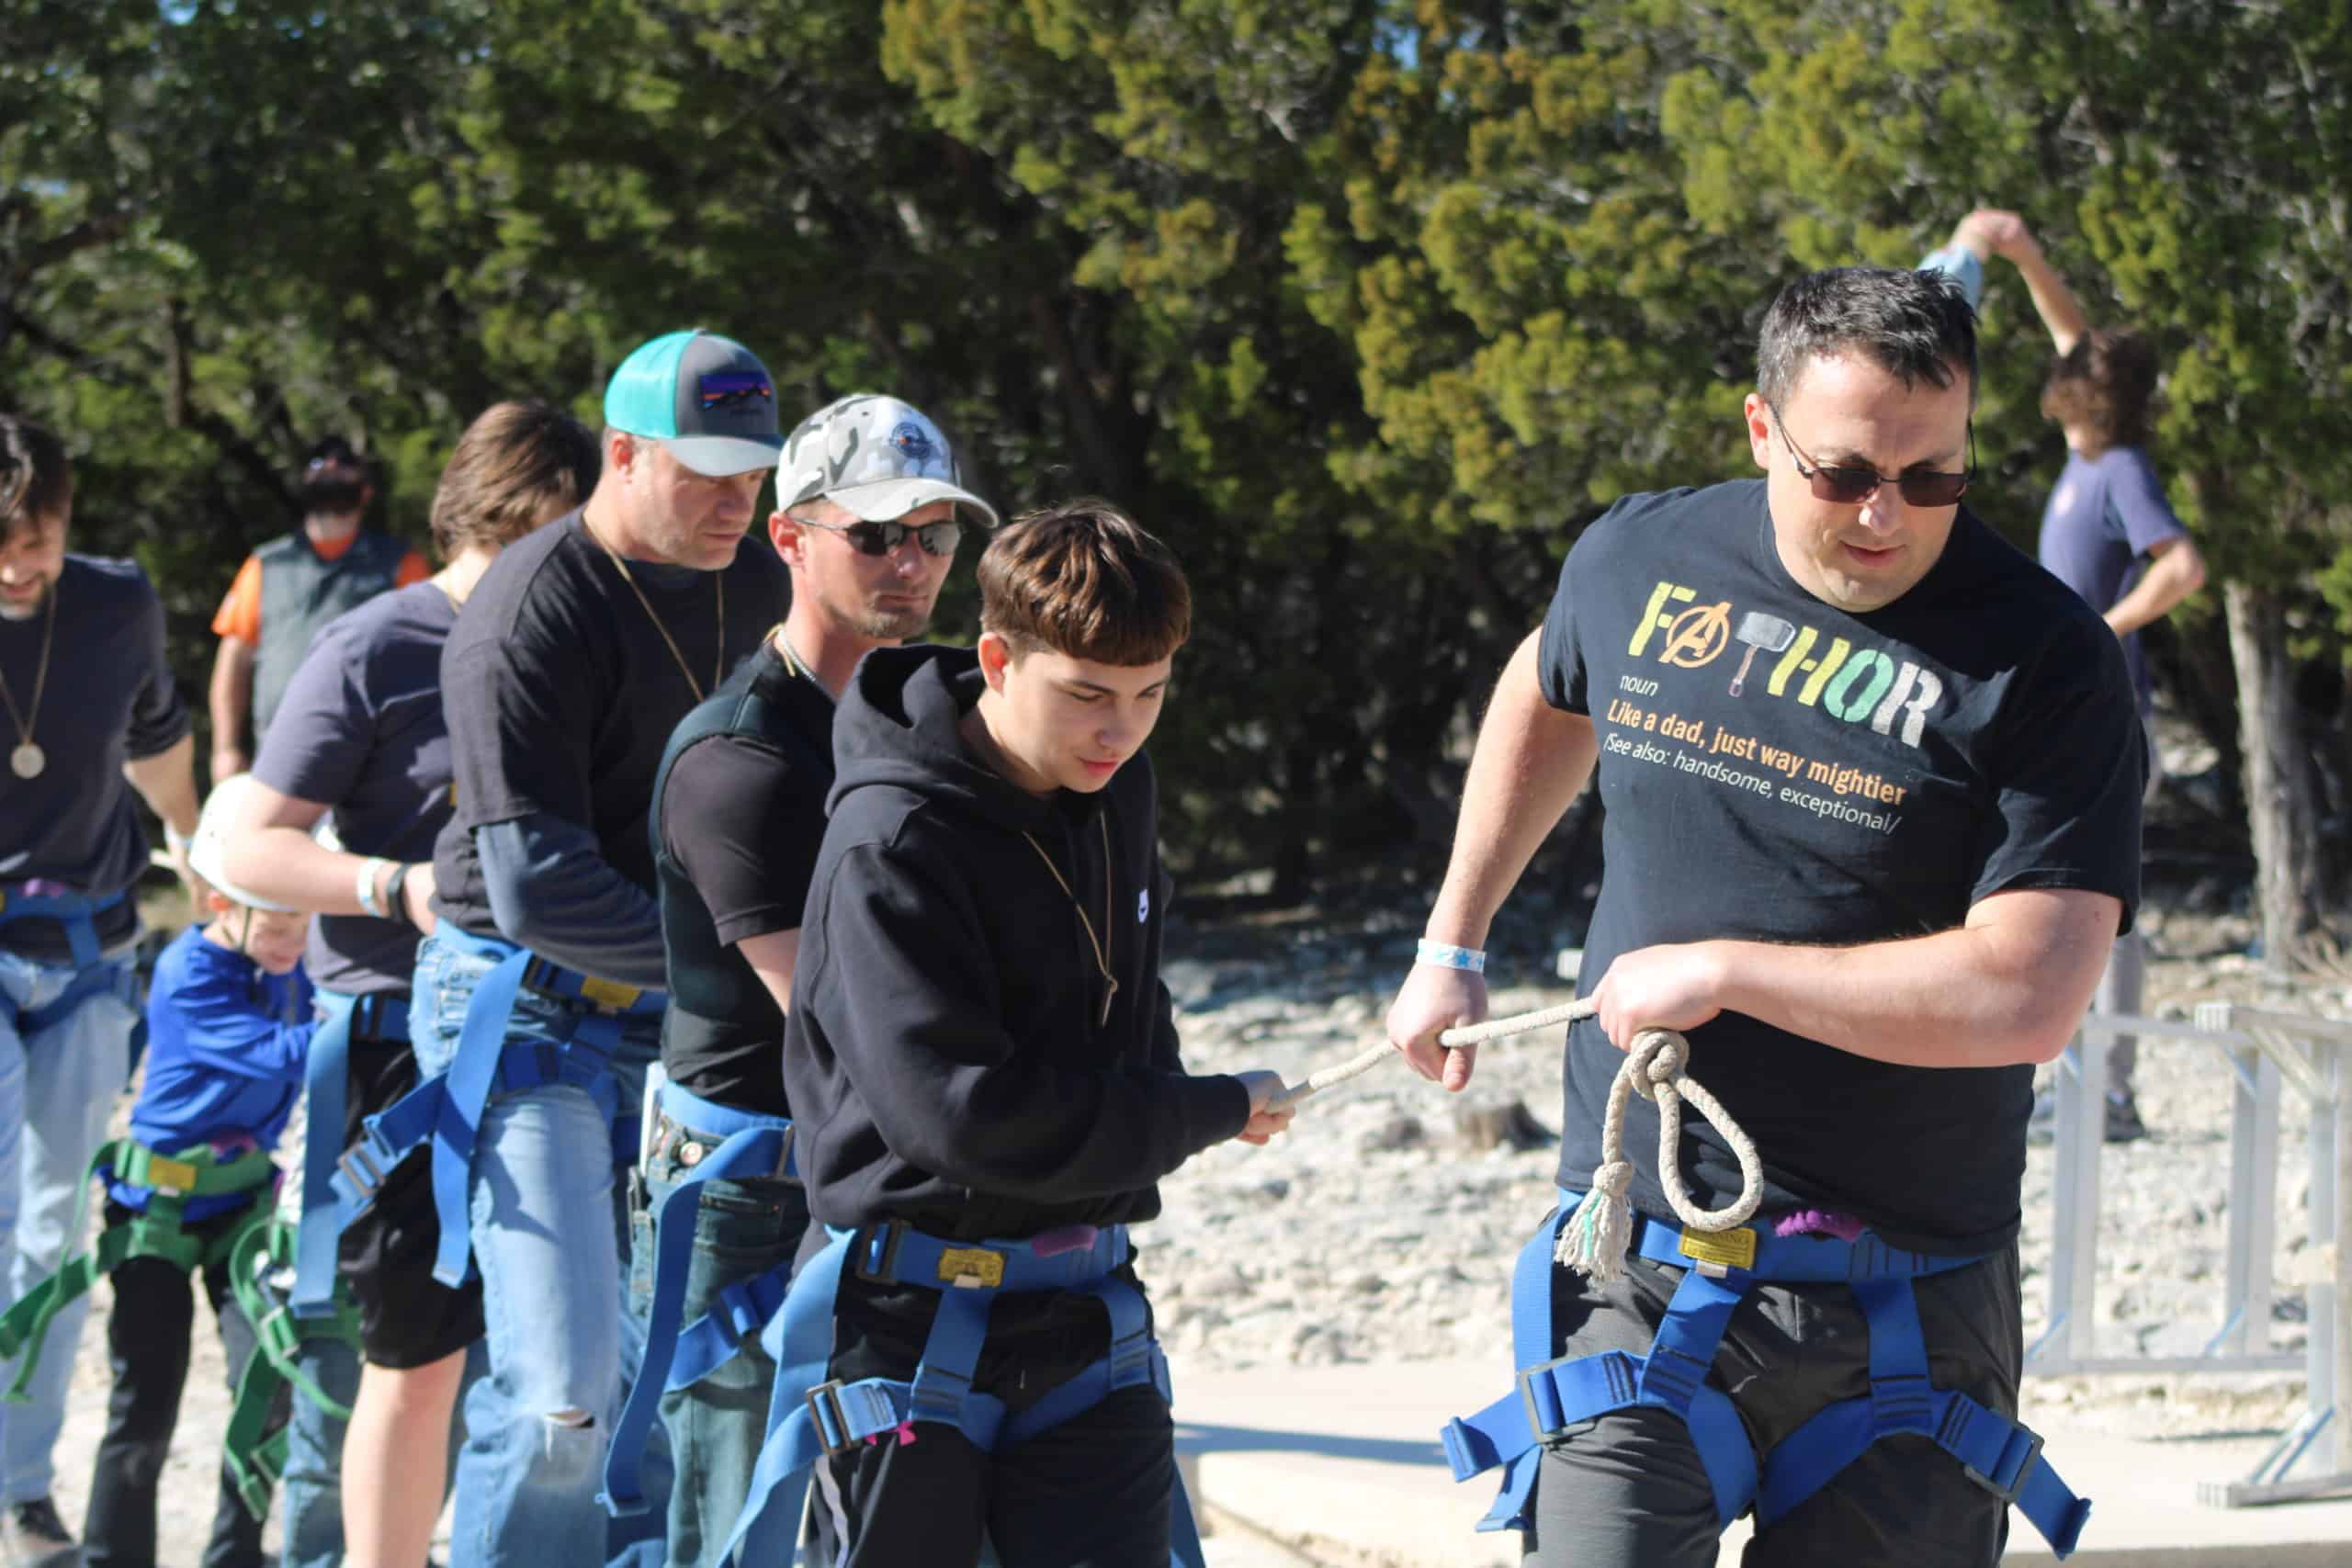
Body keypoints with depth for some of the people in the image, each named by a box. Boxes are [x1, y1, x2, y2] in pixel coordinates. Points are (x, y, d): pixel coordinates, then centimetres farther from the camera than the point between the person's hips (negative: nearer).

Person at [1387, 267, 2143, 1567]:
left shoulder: (2044, 659, -10)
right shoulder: (1640, 562, 4)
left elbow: (2026, 997, -20)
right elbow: (1545, 699, 30)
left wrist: (1718, 970, -14)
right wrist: (1450, 948, 30)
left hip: (1902, 1321, -2)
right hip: (1637, 1287, 2)